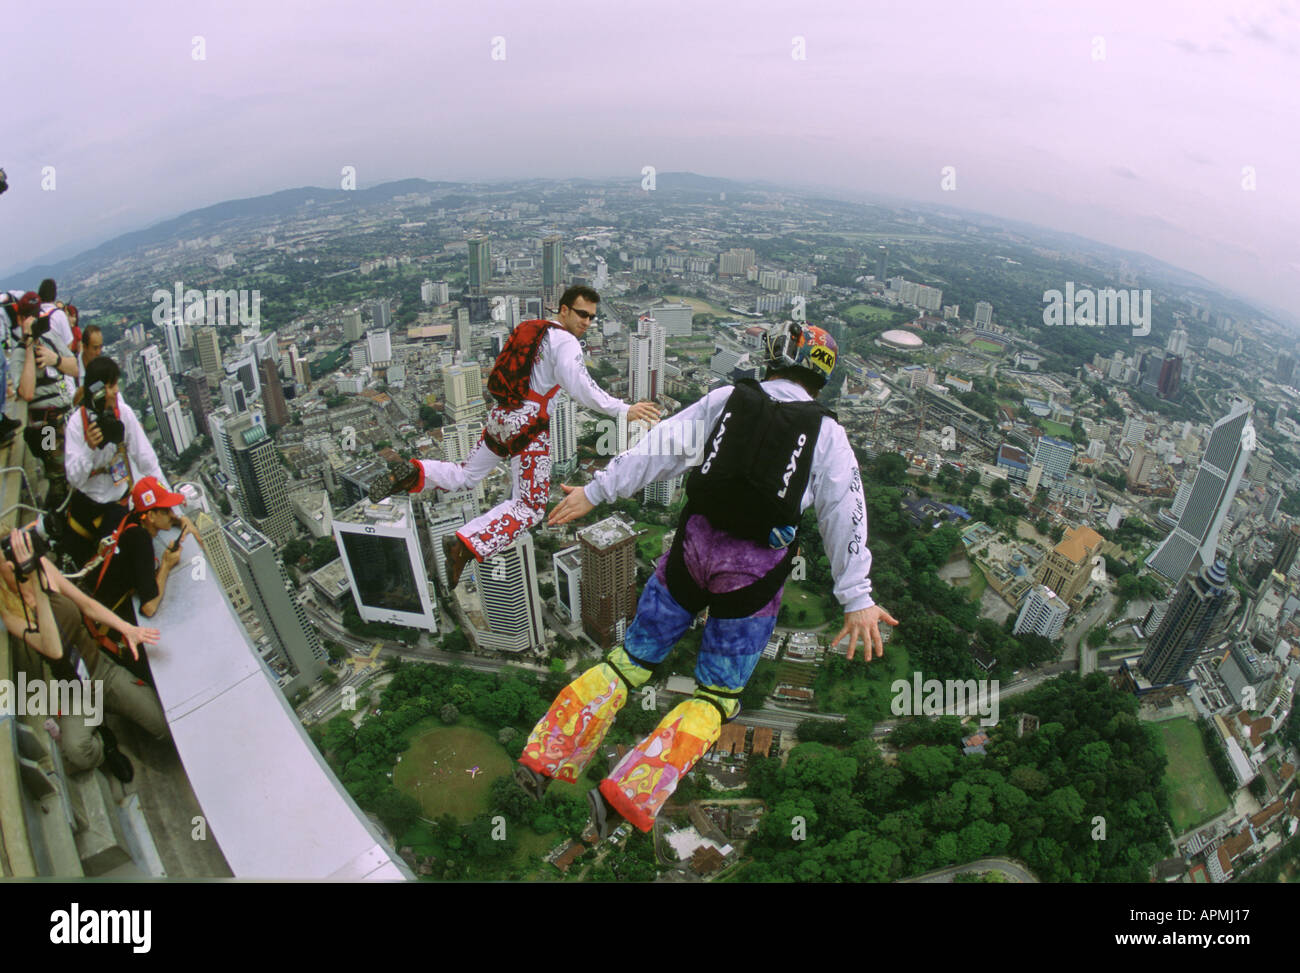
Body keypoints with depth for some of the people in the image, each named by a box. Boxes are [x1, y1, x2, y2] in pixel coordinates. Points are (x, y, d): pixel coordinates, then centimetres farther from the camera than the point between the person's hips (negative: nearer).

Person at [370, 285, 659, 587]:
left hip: (500, 416, 8)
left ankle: (415, 473, -4)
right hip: (528, 426, -8)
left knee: (464, 475, 23)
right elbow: (580, 387, -24)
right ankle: (465, 545, -20)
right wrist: (623, 410, -25)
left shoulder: (532, 330, 15)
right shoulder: (565, 341, -10)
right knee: (530, 507, -4)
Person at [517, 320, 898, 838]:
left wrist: (597, 489, 3)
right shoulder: (827, 434, 1)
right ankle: (627, 793, -2)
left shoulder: (725, 399, 3)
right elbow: (844, 515, -4)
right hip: (753, 578, -1)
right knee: (715, 698, 12)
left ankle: (547, 756, 12)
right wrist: (857, 597, -4)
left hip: (692, 549, 2)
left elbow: (660, 447, -1)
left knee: (631, 658, 17)